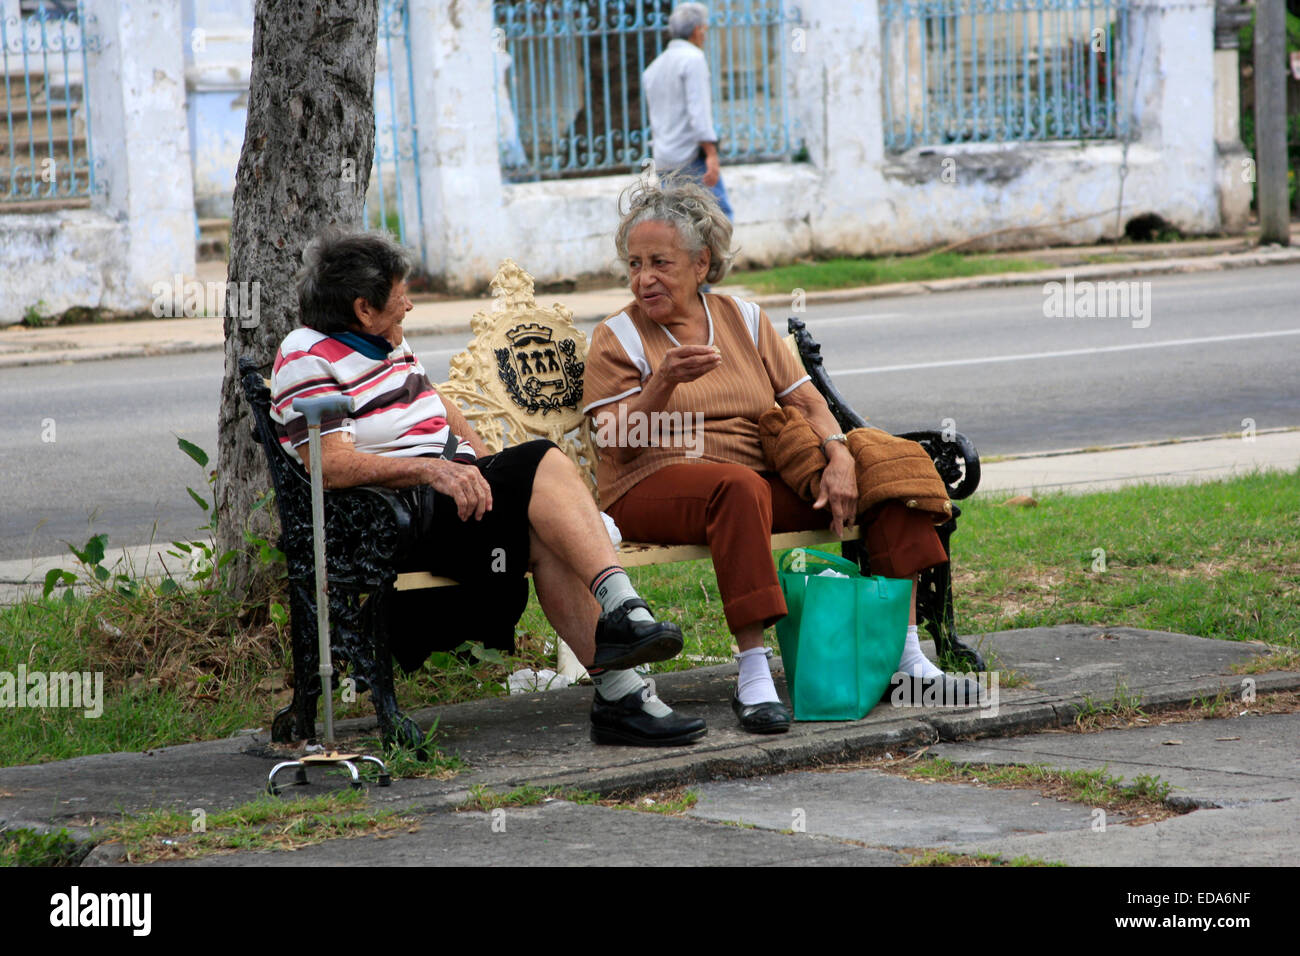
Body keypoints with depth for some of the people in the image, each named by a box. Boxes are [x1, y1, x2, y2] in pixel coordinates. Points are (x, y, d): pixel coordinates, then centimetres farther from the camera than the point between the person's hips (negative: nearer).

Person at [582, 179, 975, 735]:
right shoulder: (617, 339, 3)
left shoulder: (743, 319, 16)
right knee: (739, 486, -39)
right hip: (653, 490, -5)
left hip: (765, 482, 5)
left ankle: (905, 651, -12)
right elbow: (617, 446, -8)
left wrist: (839, 455, -10)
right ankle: (752, 677, -41)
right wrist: (664, 382, -24)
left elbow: (806, 401, 10)